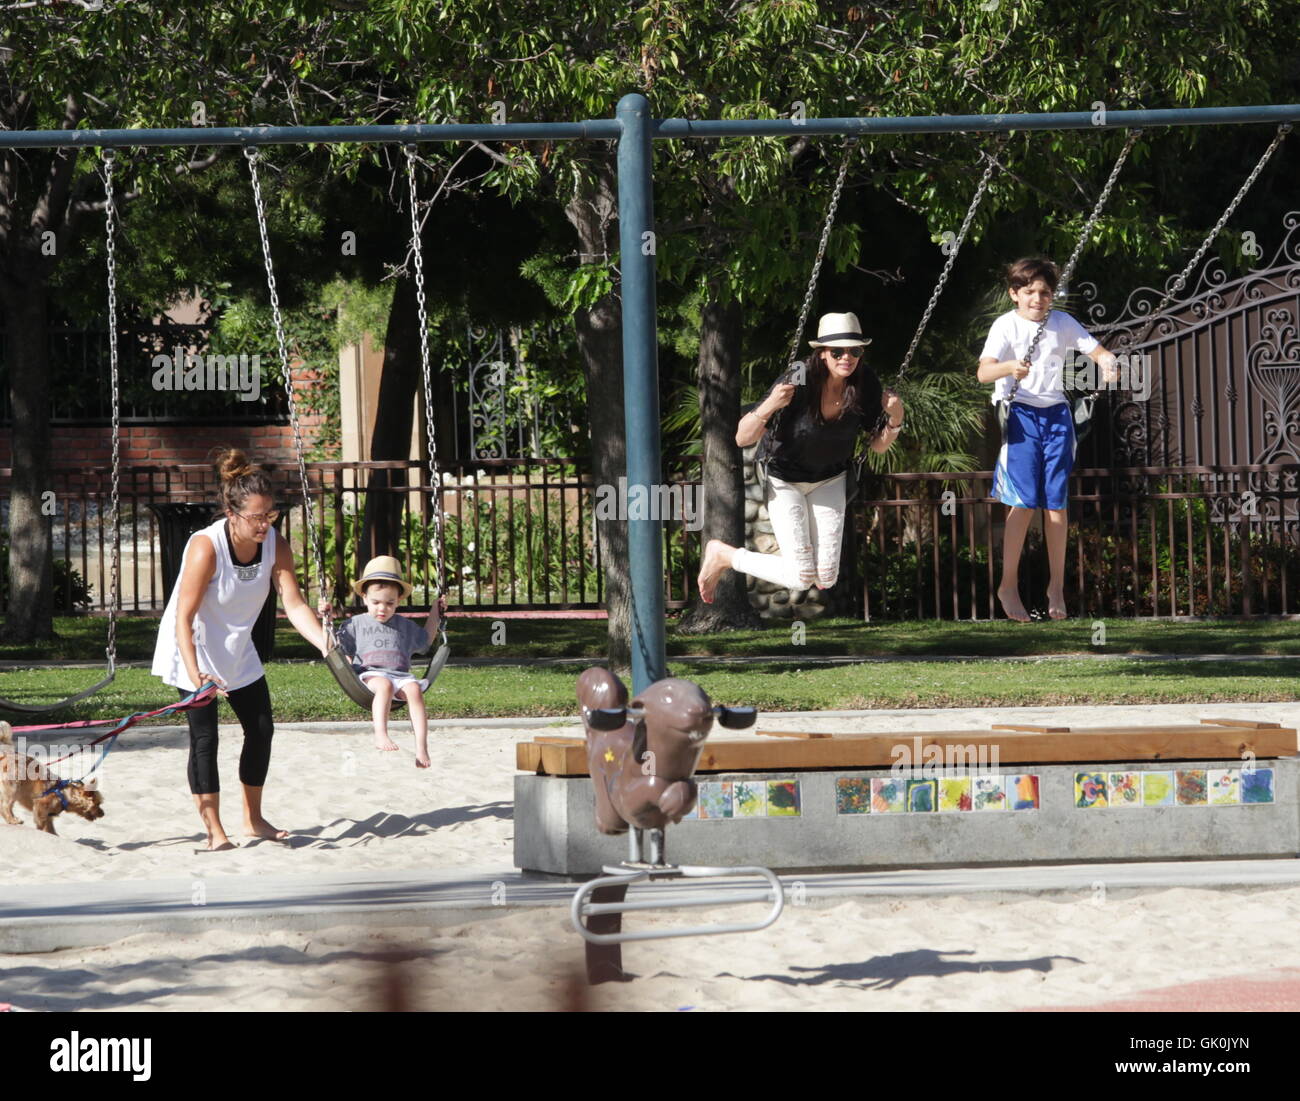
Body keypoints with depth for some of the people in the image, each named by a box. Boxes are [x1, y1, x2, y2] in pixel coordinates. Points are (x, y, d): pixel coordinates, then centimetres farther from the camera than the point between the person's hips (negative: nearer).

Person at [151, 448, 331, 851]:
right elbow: (183, 618, -32)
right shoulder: (206, 547, -31)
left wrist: (328, 646, -30)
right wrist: (195, 674, -42)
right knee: (204, 738, -10)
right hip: (193, 651, -6)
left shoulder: (276, 547, -14)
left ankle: (253, 819, 24)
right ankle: (214, 831, -5)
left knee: (261, 729, 9)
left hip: (238, 652, 6)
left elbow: (294, 605, -15)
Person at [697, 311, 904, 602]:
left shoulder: (865, 384, -19)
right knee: (800, 577, -12)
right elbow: (742, 438, -27)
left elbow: (879, 446, -5)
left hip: (829, 480, 4)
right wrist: (769, 407, -46)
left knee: (825, 580, -2)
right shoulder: (797, 382, -31)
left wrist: (895, 419, -26)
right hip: (784, 478, -4)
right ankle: (722, 555, 12)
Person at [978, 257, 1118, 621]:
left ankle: (1056, 586, 13)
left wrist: (1107, 363, -18)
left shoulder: (1062, 323, 7)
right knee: (1024, 502, -10)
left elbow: (1096, 350, 7)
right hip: (1020, 415, -4)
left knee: (1056, 503, 3)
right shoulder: (1006, 325, -5)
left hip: (1056, 415, 4)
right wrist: (1009, 367, -40)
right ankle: (1008, 586, 0)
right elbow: (983, 371, -17)